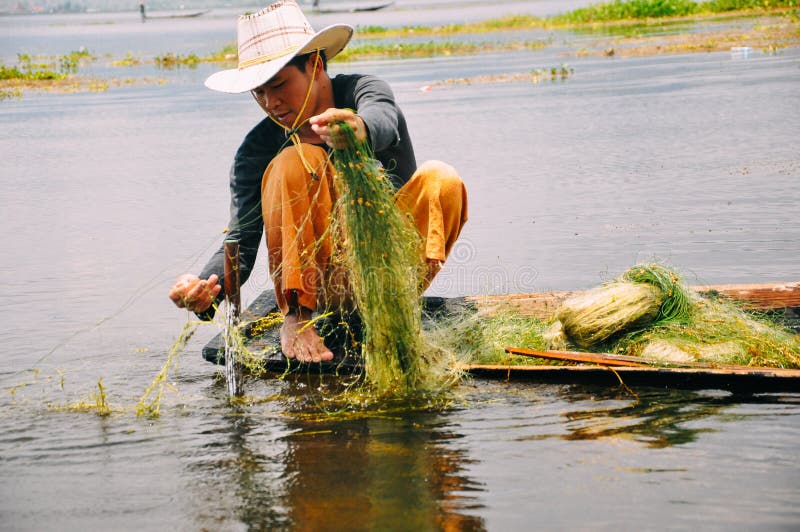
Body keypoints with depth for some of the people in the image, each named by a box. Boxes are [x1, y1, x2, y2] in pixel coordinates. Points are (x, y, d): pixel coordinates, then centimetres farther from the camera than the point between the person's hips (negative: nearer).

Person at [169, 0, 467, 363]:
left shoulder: (361, 92, -9)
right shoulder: (257, 150, -7)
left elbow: (383, 119, -36)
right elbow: (241, 243, -14)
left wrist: (361, 130, -62)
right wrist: (206, 291, -37)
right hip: (320, 276, 0)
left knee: (440, 179, -25)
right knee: (295, 162, -24)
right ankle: (296, 315, -21)